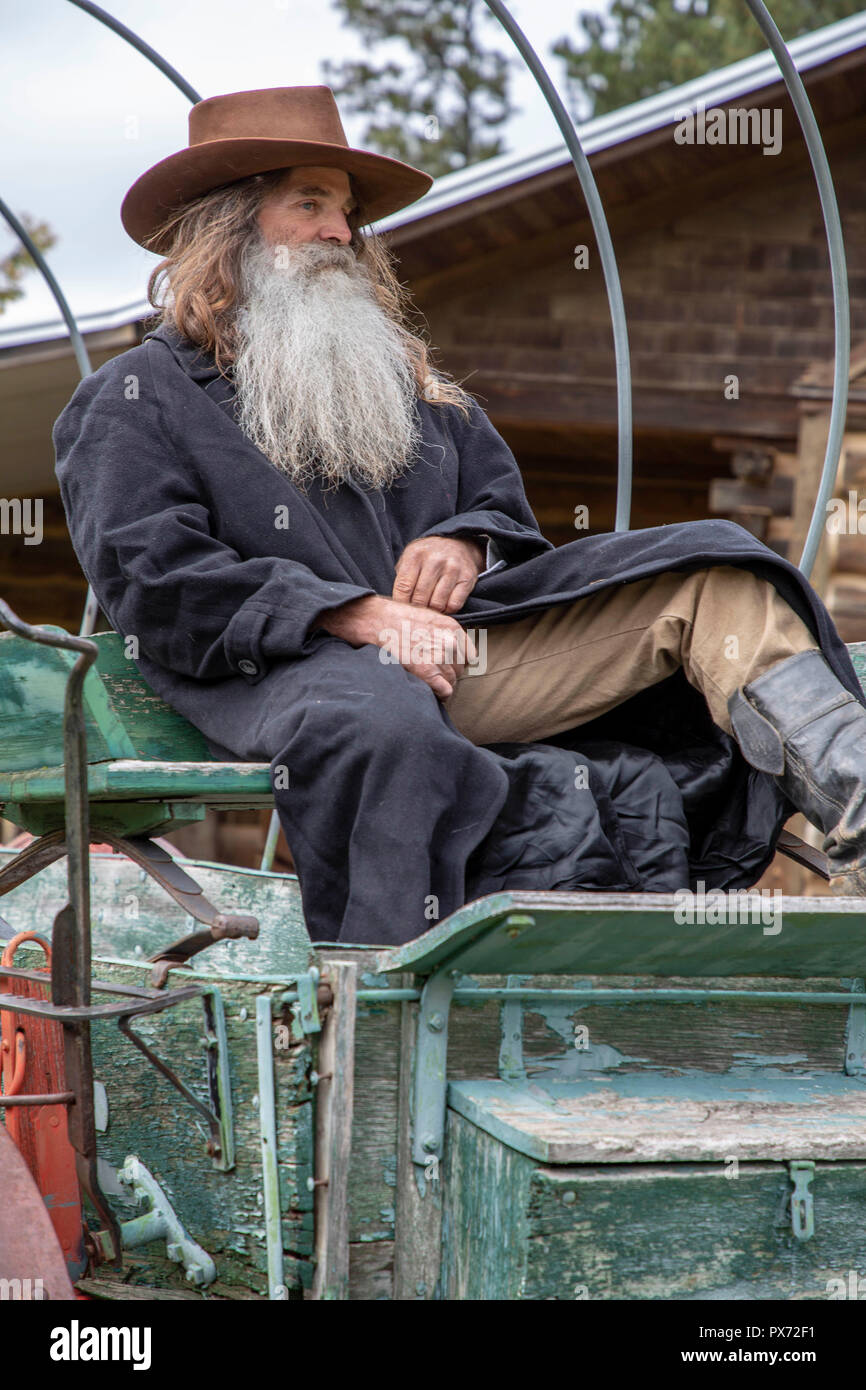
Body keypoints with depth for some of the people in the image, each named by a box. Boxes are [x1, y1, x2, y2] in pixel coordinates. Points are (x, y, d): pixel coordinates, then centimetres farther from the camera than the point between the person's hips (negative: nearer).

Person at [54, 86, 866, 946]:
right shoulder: (133, 401, 9)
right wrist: (357, 615, -16)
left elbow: (503, 499, 32)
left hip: (457, 649, 6)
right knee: (376, 723, -44)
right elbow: (155, 583, -6)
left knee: (710, 575, -10)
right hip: (287, 672, -5)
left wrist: (466, 543, 3)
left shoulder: (399, 373, 31)